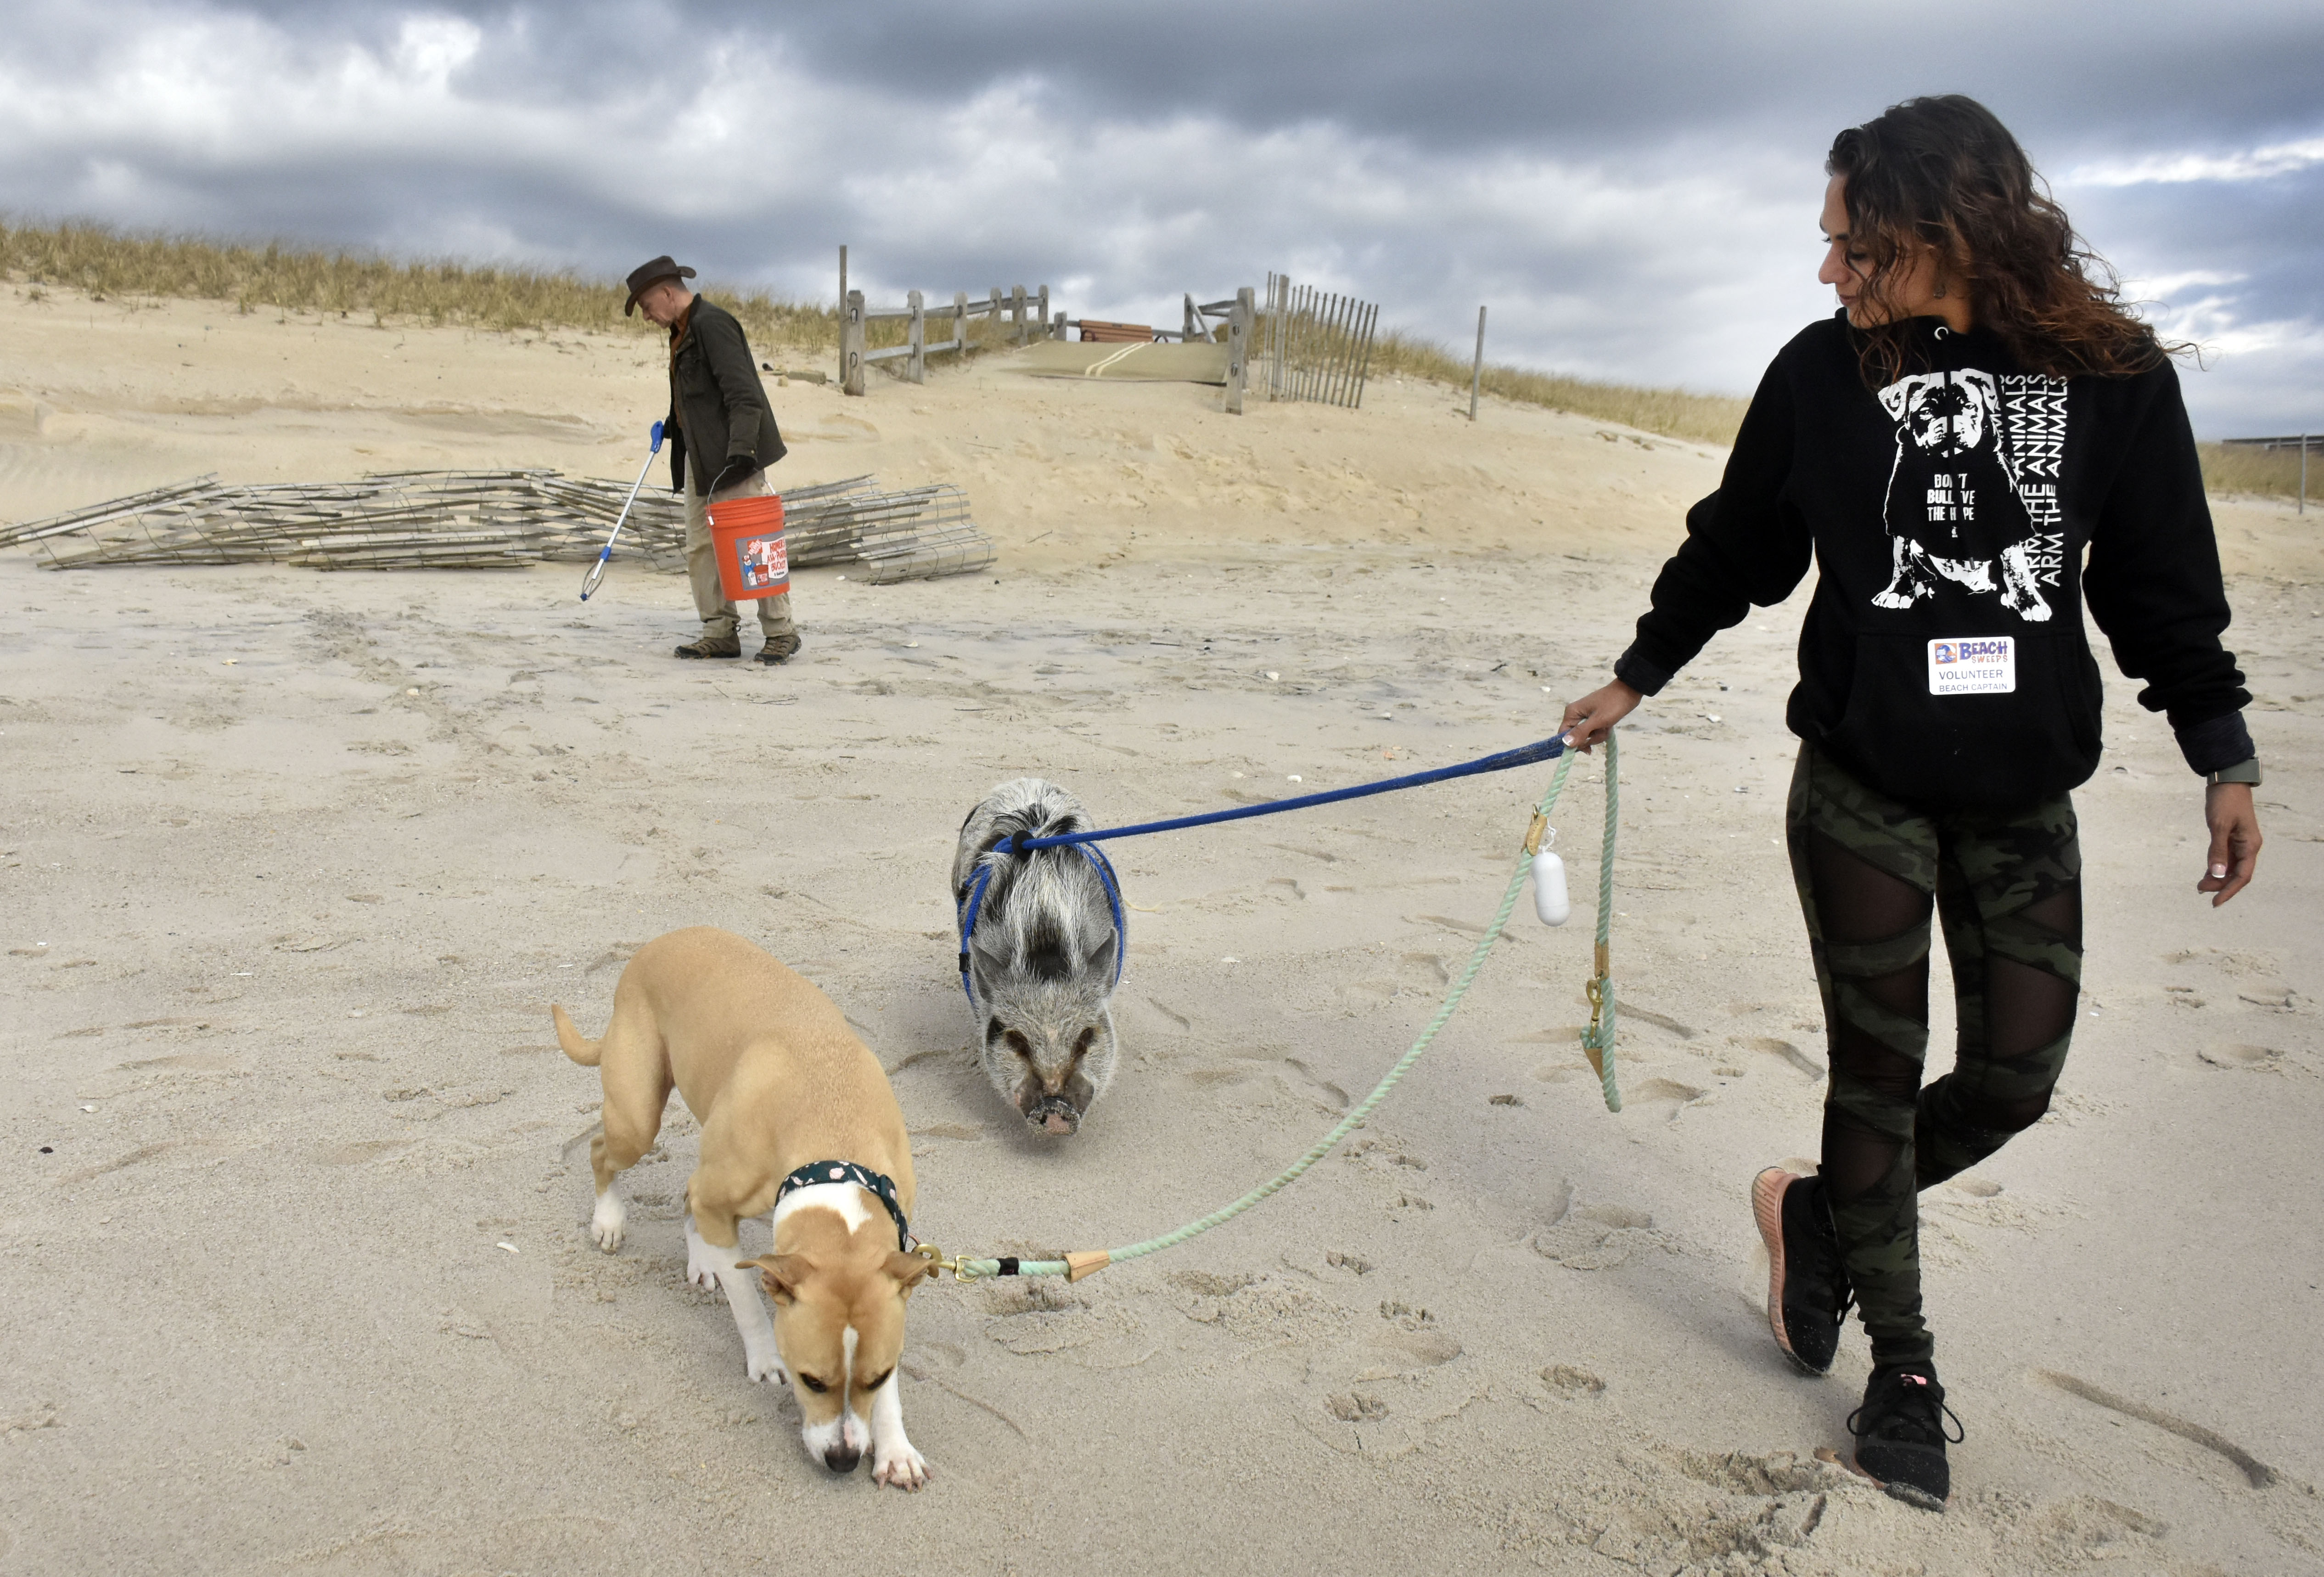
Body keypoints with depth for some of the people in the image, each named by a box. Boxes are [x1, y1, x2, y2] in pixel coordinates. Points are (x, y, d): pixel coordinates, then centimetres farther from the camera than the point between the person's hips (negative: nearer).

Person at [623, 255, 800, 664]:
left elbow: (742, 393, -22)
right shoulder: (683, 331, 17)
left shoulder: (712, 323, -14)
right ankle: (720, 632, 14)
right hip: (701, 460, 10)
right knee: (701, 547, 9)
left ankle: (781, 632, 2)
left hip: (733, 458, -10)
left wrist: (741, 450, -29)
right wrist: (672, 425, 24)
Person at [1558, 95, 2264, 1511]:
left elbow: (2167, 586, 4)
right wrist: (1635, 678, 13)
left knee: (2017, 1075, 3)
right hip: (1864, 782, -1)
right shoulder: (1826, 372, -4)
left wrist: (2224, 756, 1)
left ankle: (1821, 1213, 31)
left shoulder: (2114, 374, -4)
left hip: (2025, 795, 2)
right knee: (1881, 1071, 5)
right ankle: (1903, 1368, 22)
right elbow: (1734, 550, 8)